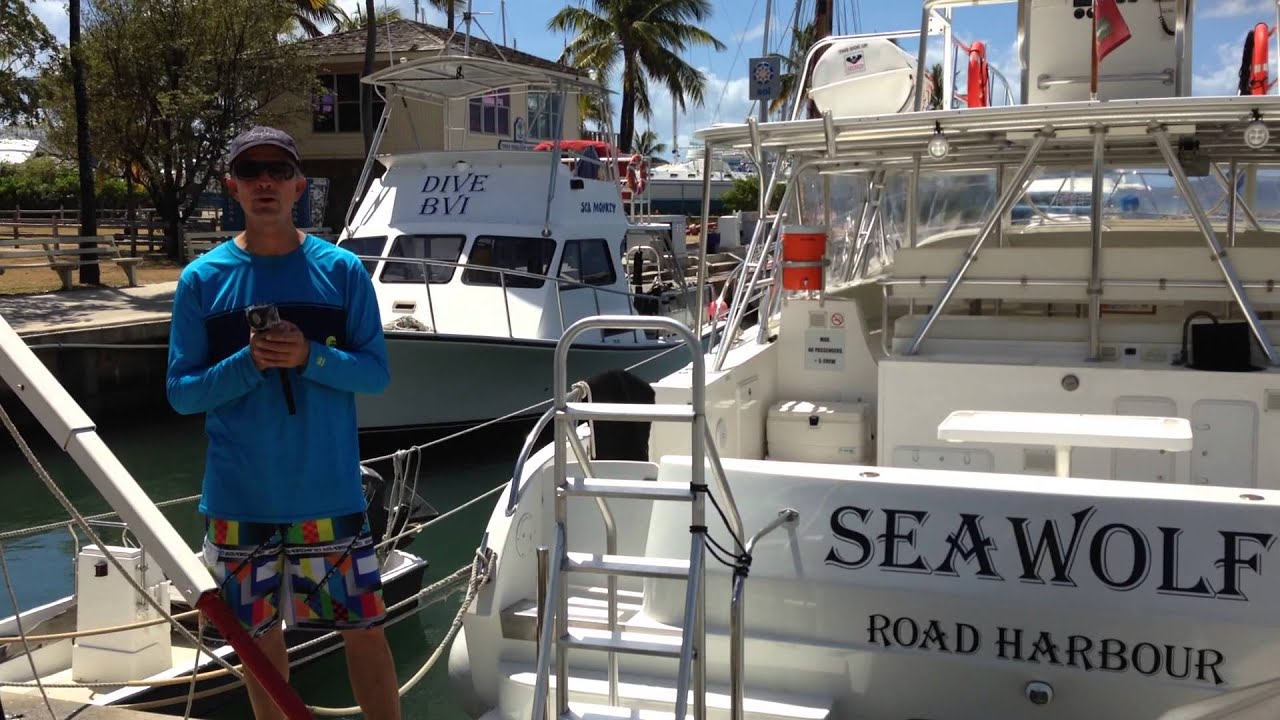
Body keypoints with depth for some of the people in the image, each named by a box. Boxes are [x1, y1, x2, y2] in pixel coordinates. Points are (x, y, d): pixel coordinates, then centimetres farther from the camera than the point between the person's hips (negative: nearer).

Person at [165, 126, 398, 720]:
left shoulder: (341, 270, -2)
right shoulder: (201, 279, -1)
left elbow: (376, 373, -2)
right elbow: (181, 392, -1)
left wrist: (308, 356, -20)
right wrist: (251, 363, -18)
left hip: (328, 490, -1)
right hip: (239, 496, 1)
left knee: (364, 627, 5)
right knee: (260, 634, 14)